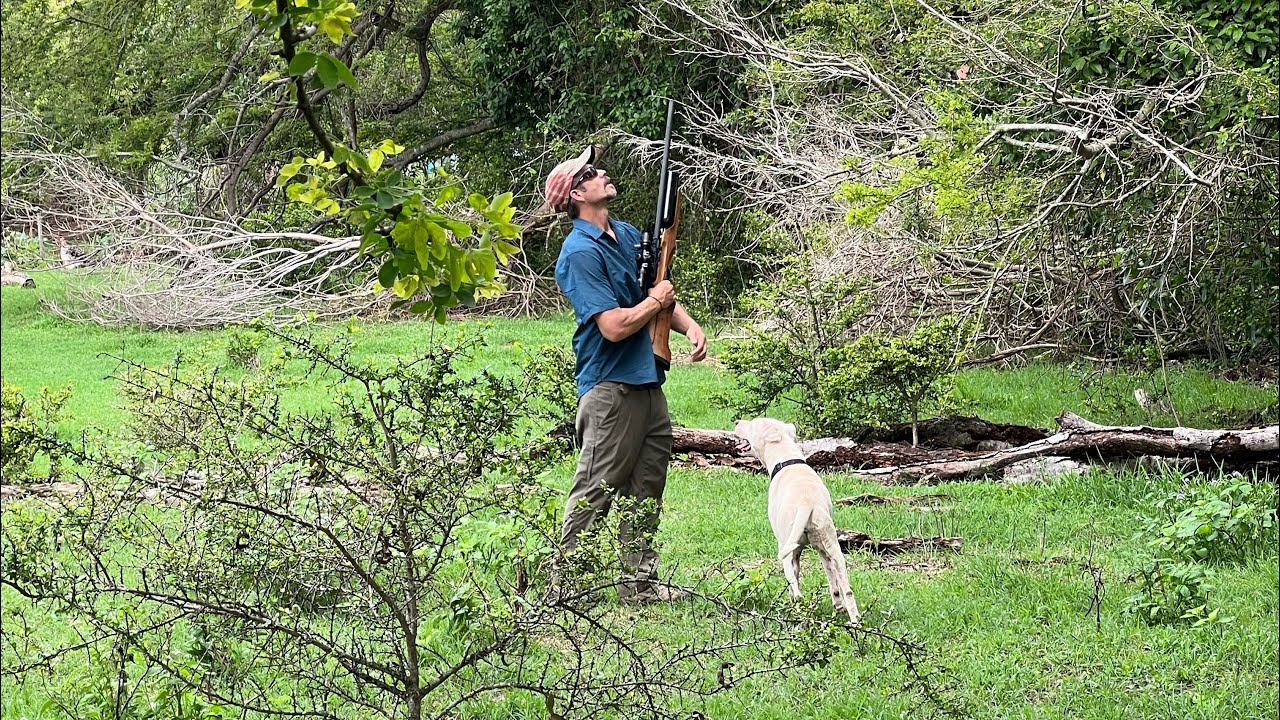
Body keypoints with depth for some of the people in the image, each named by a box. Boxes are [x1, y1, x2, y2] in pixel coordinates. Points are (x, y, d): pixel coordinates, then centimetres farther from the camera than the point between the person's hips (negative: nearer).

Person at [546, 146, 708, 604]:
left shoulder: (628, 235, 12)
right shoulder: (580, 253, -16)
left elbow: (662, 293, 22)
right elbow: (615, 326, -23)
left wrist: (690, 326, 3)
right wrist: (657, 300, -7)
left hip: (647, 382, 9)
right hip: (610, 388, -9)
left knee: (647, 489, 13)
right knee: (595, 491, -5)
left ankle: (639, 582, 20)